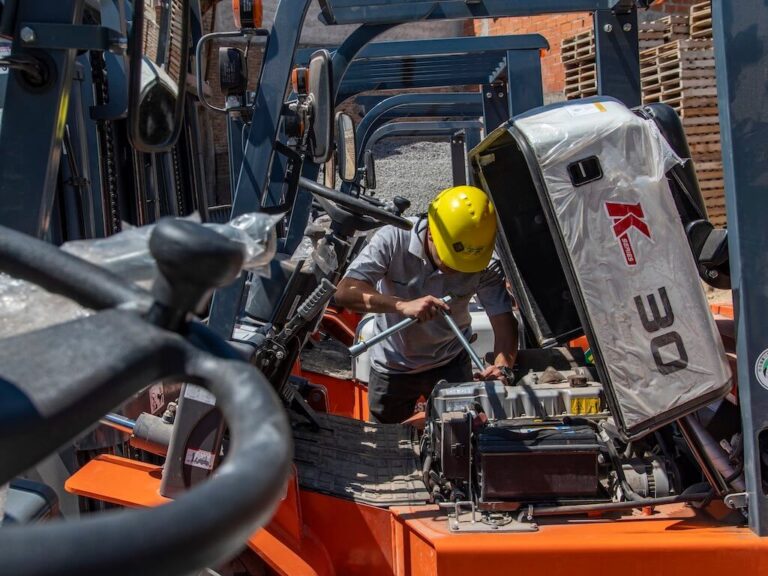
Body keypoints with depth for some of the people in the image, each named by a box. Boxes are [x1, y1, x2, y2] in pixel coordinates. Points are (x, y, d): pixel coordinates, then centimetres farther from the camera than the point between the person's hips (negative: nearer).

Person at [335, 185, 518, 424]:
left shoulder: (484, 265, -23)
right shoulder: (394, 239, -28)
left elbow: (504, 321, -24)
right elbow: (345, 293, -35)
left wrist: (501, 366, -44)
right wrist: (403, 305, -49)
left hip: (450, 365, 1)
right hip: (392, 367, 0)